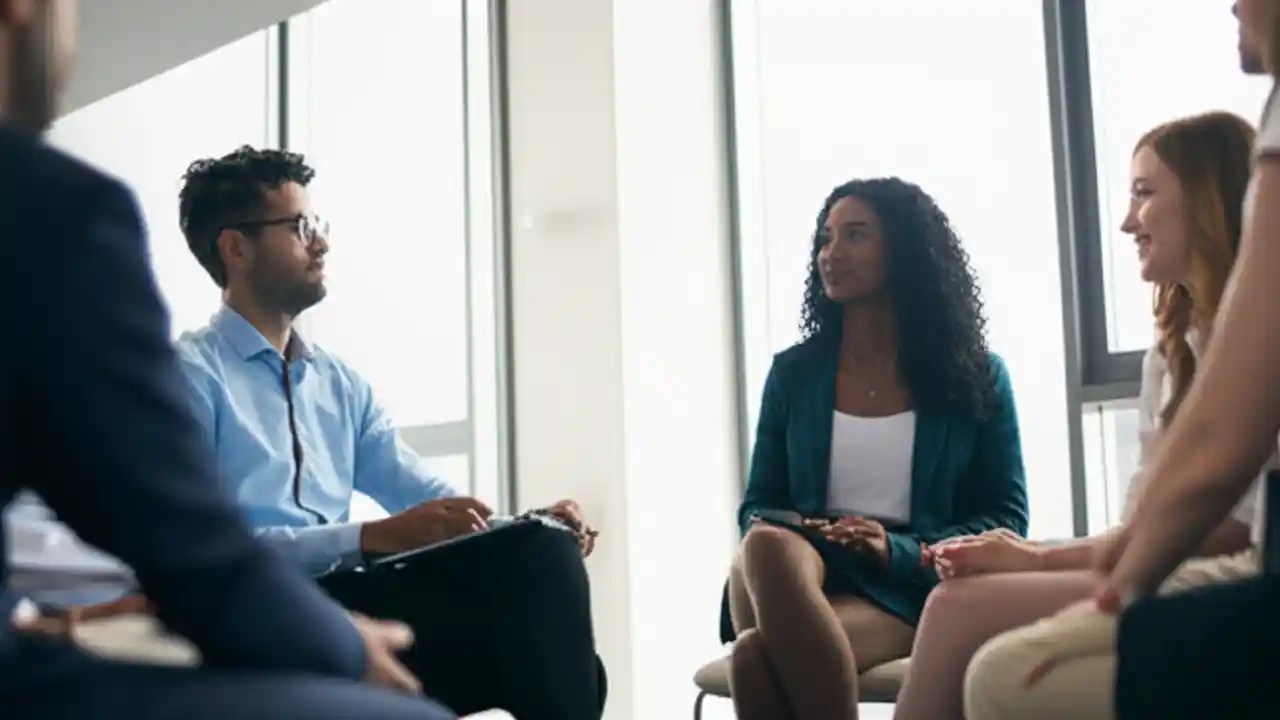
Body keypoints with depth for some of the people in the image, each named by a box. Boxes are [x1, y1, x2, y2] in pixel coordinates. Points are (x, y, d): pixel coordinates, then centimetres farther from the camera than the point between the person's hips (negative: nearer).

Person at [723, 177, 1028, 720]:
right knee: (766, 546, -38)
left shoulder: (977, 377, 9)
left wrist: (900, 551, -12)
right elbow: (757, 506, 16)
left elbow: (1005, 519, 6)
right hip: (801, 575, 3)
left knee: (757, 653, -35)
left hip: (910, 593, -3)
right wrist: (796, 532, -10)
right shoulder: (793, 373, 15)